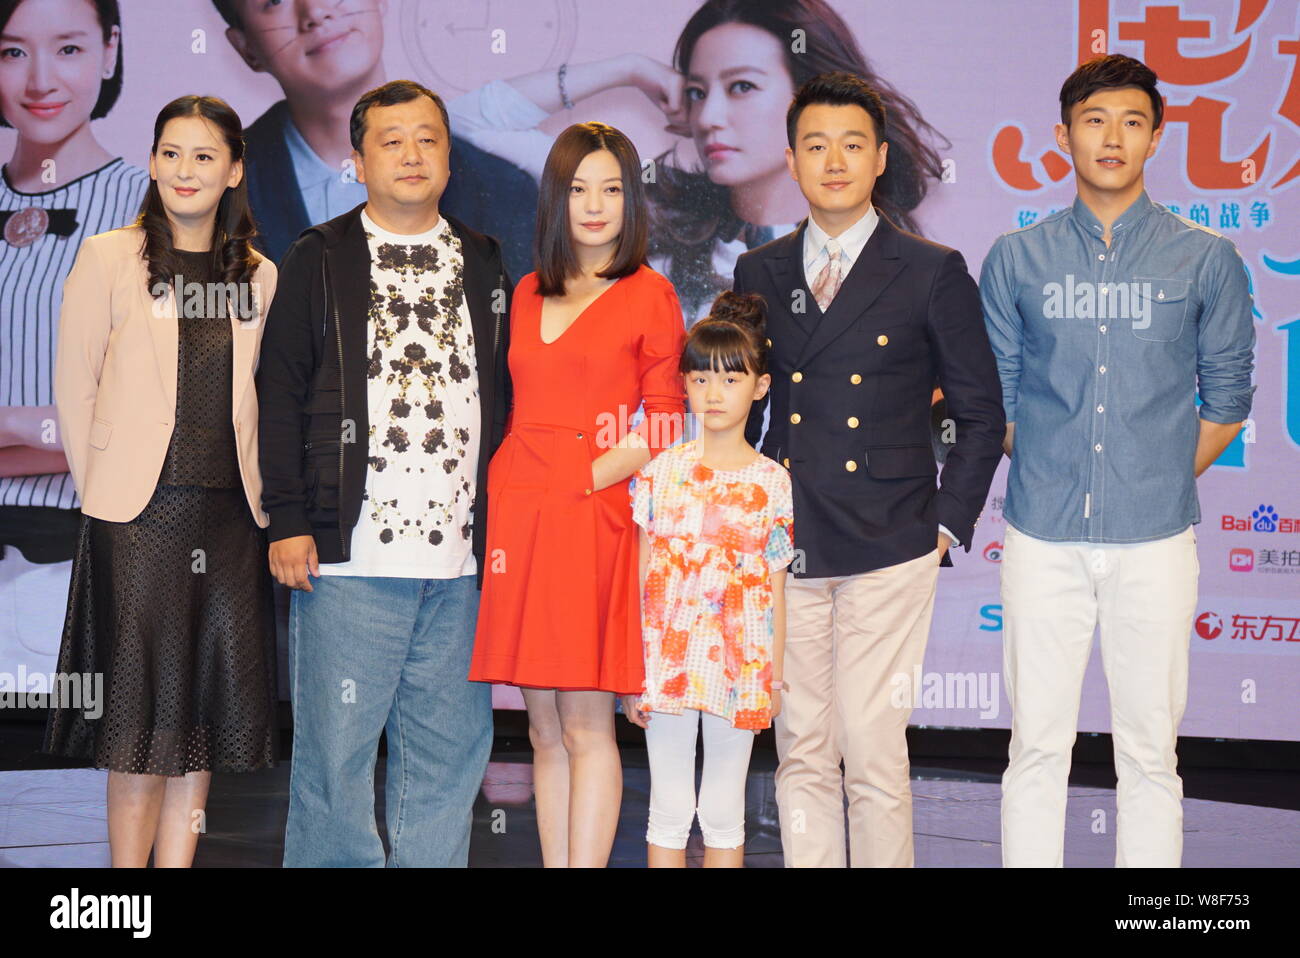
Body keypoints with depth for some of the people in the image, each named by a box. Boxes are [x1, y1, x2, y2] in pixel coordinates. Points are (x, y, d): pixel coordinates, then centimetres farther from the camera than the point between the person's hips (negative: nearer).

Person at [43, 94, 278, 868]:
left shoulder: (260, 278, 10)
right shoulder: (109, 259, 1)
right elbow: (74, 389, 0)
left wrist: (261, 492, 6)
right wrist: (103, 492, -2)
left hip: (230, 516, 3)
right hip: (140, 515, -3)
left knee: (208, 716, 6)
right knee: (141, 716, 1)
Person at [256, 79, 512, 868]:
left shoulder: (484, 263, 16)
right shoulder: (320, 261, 5)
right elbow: (280, 396, 2)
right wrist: (290, 520, -6)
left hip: (462, 561, 3)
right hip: (350, 557, -3)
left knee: (450, 749, 7)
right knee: (336, 744, -1)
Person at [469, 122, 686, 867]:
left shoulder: (649, 295, 1)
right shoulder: (528, 295, 15)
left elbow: (664, 430, -2)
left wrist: (577, 480, -9)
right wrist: (508, 496, 6)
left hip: (596, 525, -5)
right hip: (519, 523, 5)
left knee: (587, 724, -5)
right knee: (545, 728, 7)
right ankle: (555, 864, 14)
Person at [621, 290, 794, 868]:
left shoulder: (772, 482, 1)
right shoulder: (660, 470, 2)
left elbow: (775, 587, 4)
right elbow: (641, 575, 4)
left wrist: (775, 677, 3)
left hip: (739, 665, 0)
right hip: (666, 660, 1)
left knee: (723, 814, 8)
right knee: (669, 809, 8)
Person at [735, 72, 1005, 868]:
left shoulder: (933, 273, 2)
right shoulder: (758, 274, 11)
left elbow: (981, 413, 5)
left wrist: (949, 526, -1)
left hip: (888, 555, -3)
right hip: (783, 550, 3)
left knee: (875, 756, -4)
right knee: (800, 755, 7)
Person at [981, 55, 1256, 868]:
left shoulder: (1206, 260, 4)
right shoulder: (1018, 259, 6)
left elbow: (1225, 402, 9)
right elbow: (996, 397, 11)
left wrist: (1159, 484, 6)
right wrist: (1048, 476, 7)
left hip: (1154, 538, 0)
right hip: (1043, 535, 1)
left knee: (1150, 752, 5)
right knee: (1037, 748, 4)